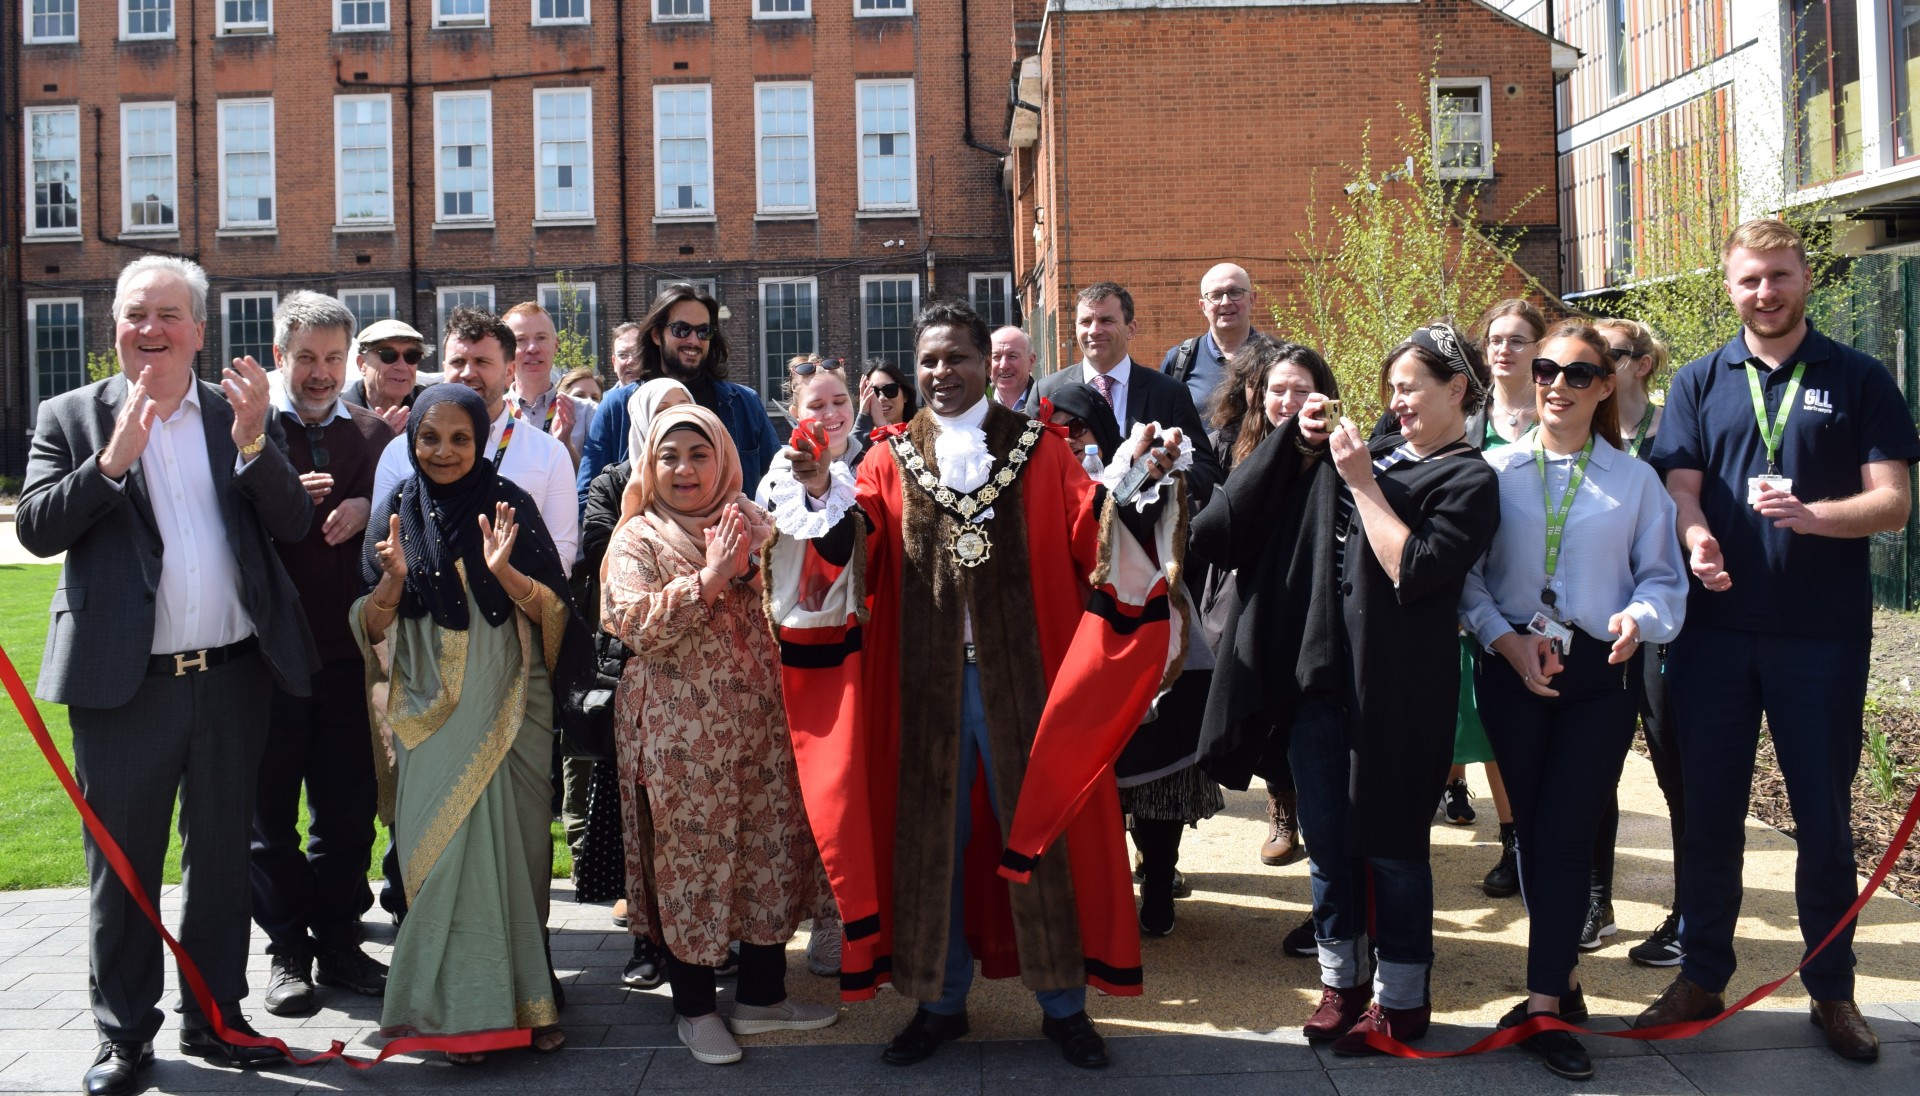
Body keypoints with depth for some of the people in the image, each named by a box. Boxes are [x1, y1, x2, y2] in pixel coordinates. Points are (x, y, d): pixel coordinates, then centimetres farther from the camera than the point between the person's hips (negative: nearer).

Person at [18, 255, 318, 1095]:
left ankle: (215, 1016, 27)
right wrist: (112, 458, -20)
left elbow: (294, 524, -3)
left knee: (222, 855, 13)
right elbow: (35, 528, -8)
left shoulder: (242, 415, 6)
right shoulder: (71, 417, 3)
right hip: (124, 680, -2)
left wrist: (254, 439, -18)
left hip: (232, 676, 2)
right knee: (122, 865, 8)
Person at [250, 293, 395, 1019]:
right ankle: (287, 951, 21)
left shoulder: (373, 434, 10)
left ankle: (339, 943, 23)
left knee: (348, 807, 9)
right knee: (270, 807, 8)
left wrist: (366, 510, -12)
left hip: (349, 651, 3)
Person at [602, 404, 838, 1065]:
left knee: (771, 847, 8)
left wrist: (748, 566, -5)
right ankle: (694, 1007, 19)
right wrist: (709, 577, -17)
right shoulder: (637, 539, 0)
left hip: (759, 718, 4)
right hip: (679, 729, -4)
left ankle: (762, 994, 24)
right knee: (690, 854, 3)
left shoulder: (751, 523, 12)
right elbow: (637, 624, -14)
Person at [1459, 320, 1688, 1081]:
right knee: (1533, 828, 8)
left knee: (1566, 832, -6)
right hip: (1511, 668, 1)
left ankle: (1542, 1004, -4)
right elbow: (1465, 573, 0)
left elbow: (1664, 578, 6)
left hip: (1601, 674, -1)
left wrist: (1638, 619, -15)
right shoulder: (1496, 470, 3)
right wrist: (1507, 638, -13)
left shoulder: (1635, 482, 6)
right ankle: (1564, 979, 24)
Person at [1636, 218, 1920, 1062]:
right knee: (1709, 811, 8)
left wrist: (1812, 513, -22)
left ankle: (1831, 991, 22)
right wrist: (1697, 539, -22)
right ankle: (1701, 976, 22)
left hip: (1823, 633, -1)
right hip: (1717, 628, 2)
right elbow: (1681, 490, 0)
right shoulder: (1699, 382, 9)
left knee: (1824, 818, 6)